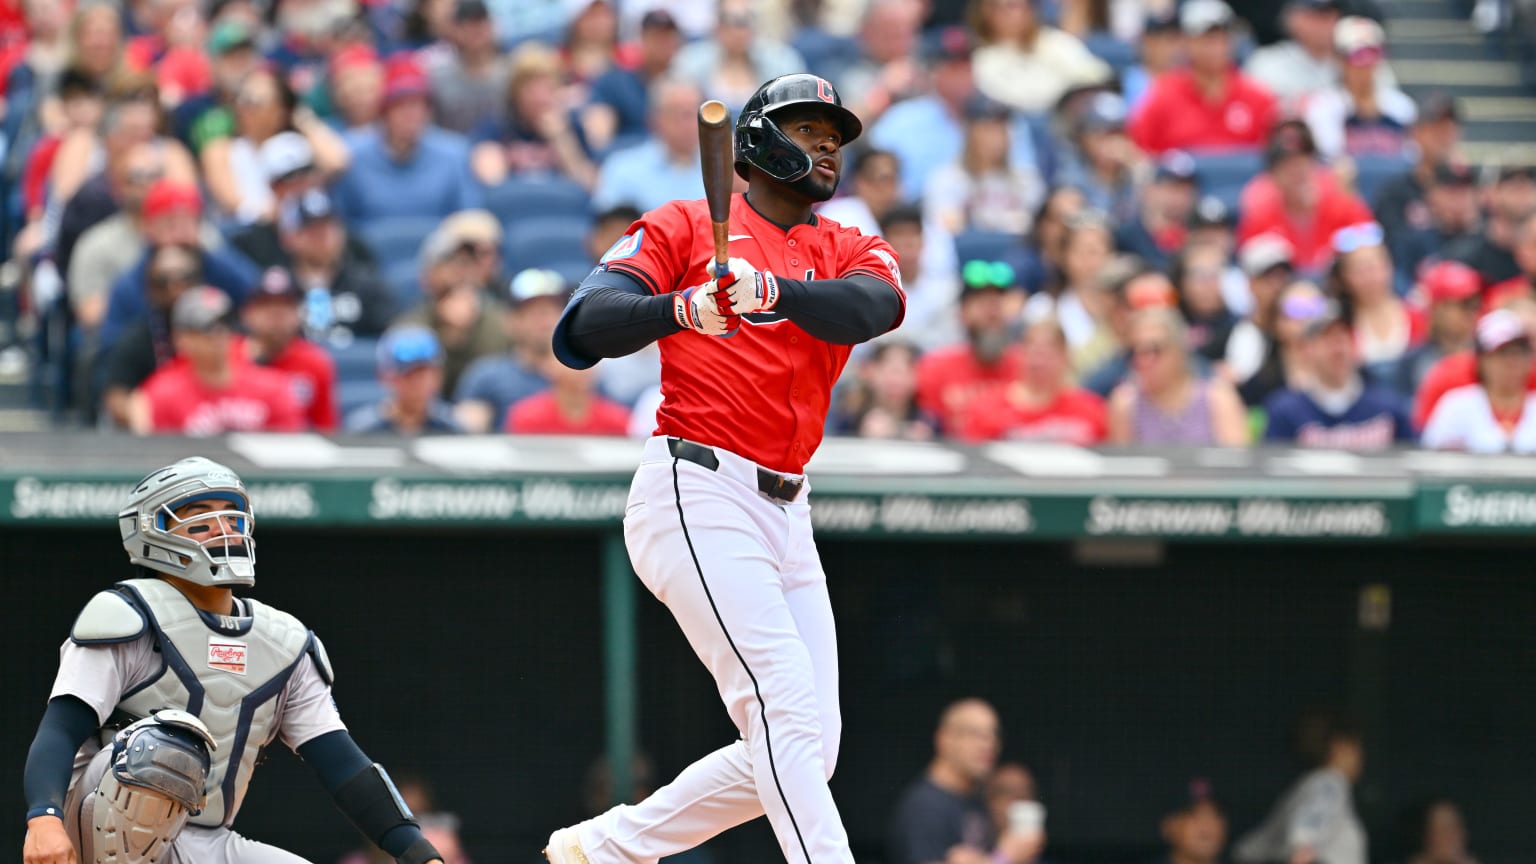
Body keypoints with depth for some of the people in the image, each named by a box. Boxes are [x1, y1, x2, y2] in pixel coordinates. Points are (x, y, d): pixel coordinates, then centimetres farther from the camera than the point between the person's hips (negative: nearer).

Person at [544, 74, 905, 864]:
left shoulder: (851, 253, 16)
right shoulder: (684, 227, 4)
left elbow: (872, 307, -9)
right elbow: (582, 329, -8)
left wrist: (773, 289, -29)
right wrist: (681, 308, -28)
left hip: (786, 517, 7)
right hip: (698, 495, -6)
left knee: (806, 750, 4)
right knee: (790, 710, -19)